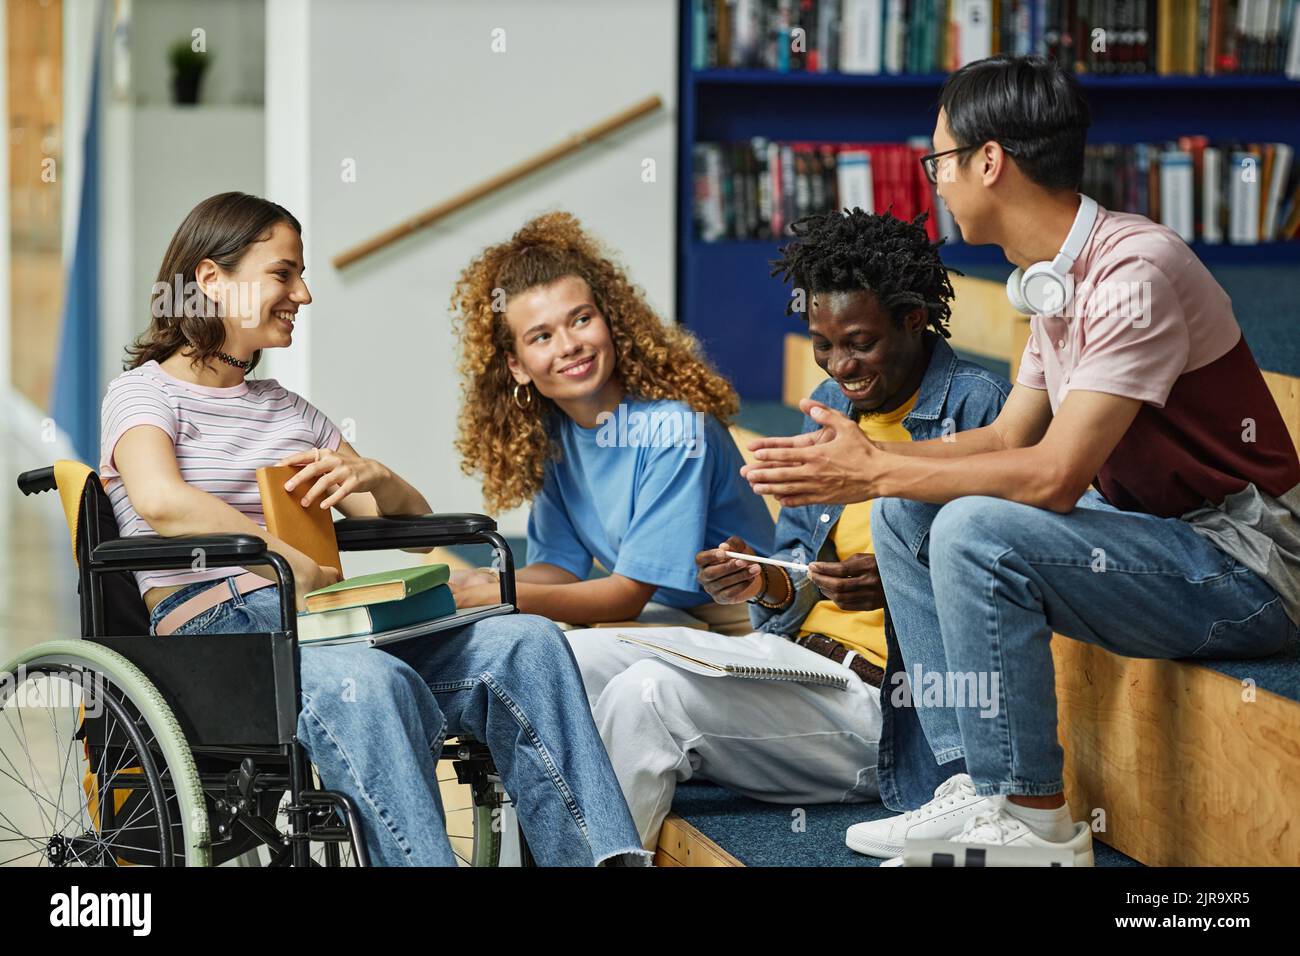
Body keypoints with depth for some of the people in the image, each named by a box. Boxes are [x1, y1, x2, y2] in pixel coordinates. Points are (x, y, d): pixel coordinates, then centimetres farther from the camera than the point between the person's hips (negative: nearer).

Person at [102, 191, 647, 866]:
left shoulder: (286, 409, 27)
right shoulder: (145, 392, 7)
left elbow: (409, 517, 27)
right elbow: (162, 501, -16)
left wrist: (371, 478, 2)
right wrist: (307, 572, -16)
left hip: (326, 627, 7)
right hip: (214, 630, -6)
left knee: (526, 643, -18)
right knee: (370, 683, -39)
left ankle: (605, 858, -29)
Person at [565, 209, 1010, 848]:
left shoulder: (978, 406, -8)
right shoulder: (829, 404, 17)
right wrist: (765, 584, -4)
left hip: (886, 698, -8)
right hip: (794, 651, 8)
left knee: (649, 694, -27)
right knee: (569, 660, -5)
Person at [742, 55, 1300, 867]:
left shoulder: (1134, 271, -22)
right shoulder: (1054, 281, 8)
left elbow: (1055, 475, -27)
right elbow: (1009, 438, 14)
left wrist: (875, 472, -18)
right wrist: (866, 460, 0)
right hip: (1157, 531, 10)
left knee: (975, 531, -27)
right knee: (906, 515, 5)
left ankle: (1031, 822, -15)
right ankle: (961, 787, 3)